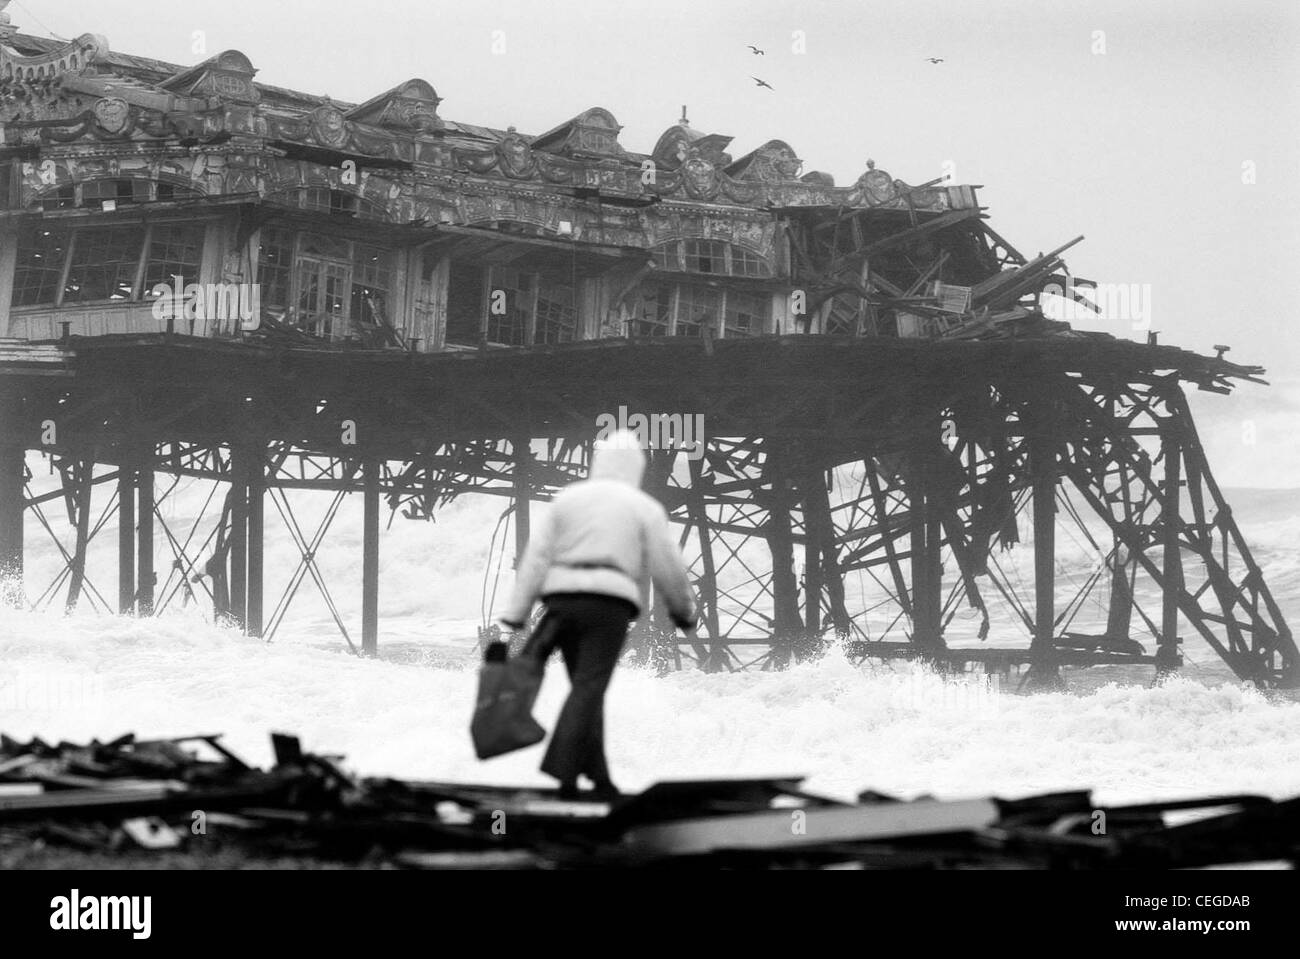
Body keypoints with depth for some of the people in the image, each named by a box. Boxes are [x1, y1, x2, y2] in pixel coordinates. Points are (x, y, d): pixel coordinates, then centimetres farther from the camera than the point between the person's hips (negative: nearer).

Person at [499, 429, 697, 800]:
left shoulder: (567, 498, 12)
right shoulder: (645, 508, 4)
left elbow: (536, 557, 5)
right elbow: (668, 567, 5)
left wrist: (516, 612, 3)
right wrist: (684, 609, 22)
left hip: (562, 598, 4)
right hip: (609, 602, -4)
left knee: (587, 689, 15)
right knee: (588, 690, -8)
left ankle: (598, 777, 12)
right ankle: (562, 773, -20)